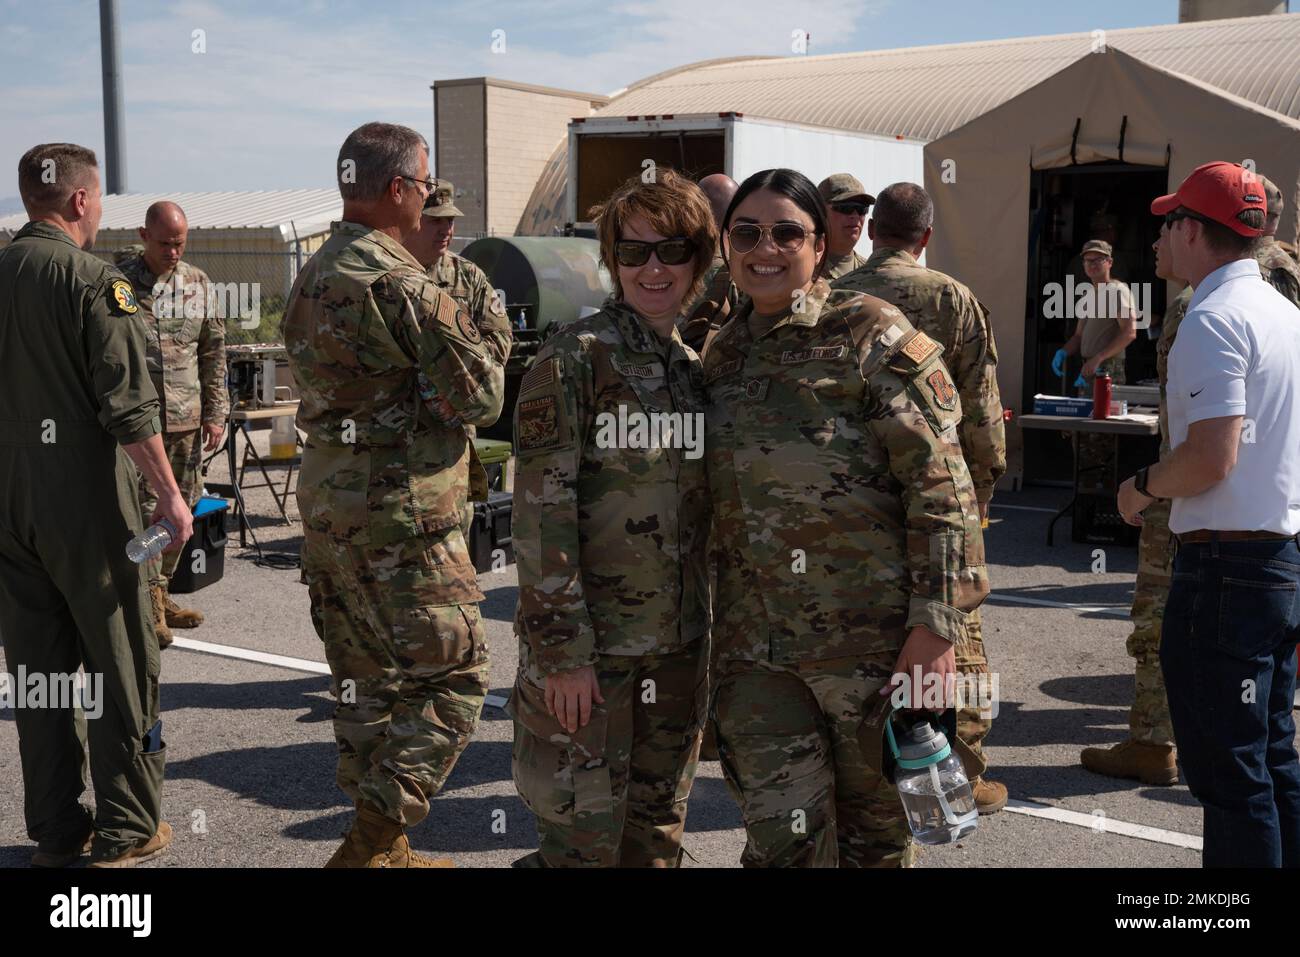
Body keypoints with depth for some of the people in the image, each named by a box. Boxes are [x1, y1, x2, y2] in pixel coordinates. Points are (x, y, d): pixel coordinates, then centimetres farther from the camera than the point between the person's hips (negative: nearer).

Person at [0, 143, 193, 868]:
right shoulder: (93, 280, -12)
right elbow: (129, 406, -17)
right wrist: (170, 495, -10)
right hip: (85, 496, -6)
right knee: (122, 662, 5)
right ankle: (127, 829, 11)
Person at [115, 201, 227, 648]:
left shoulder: (197, 282, 8)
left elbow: (213, 352, 12)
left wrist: (215, 413, 8)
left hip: (187, 419, 5)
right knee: (145, 509, -6)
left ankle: (160, 595, 24)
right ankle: (151, 607, 1)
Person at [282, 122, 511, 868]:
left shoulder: (315, 275, 12)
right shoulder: (398, 283, -18)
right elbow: (479, 398, -13)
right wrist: (495, 340, 6)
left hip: (327, 503, 9)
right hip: (399, 513, -9)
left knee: (368, 678, 16)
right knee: (454, 676, 1)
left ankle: (380, 846, 26)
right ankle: (373, 846, 1)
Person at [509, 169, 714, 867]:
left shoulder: (699, 366, 10)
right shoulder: (575, 357, -10)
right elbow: (541, 510, -14)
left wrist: (709, 628, 14)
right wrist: (561, 649, -18)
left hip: (678, 645, 6)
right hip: (589, 649, -6)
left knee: (658, 834, 15)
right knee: (585, 841, 0)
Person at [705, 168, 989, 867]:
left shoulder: (870, 334, -6)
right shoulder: (721, 355, 12)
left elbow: (939, 485, -11)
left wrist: (937, 623, -16)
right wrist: (715, 623, 18)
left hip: (873, 638, -4)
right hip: (754, 648, 4)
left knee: (877, 832, 11)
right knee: (779, 838, 3)